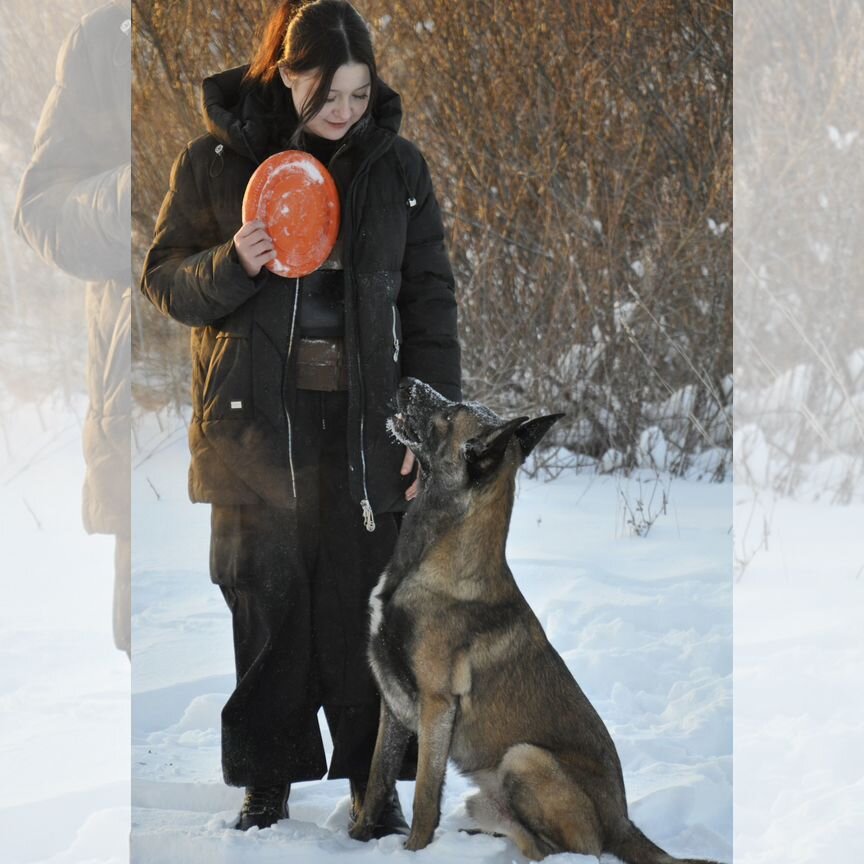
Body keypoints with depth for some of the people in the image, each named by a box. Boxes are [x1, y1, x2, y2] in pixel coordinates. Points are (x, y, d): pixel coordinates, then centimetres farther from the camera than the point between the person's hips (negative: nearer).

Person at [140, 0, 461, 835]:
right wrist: (230, 265, -17)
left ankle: (373, 775, 15)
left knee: (365, 601, 2)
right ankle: (268, 777, 18)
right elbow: (163, 279, 4)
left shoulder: (396, 165, 3)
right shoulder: (213, 161, 0)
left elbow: (429, 297, 5)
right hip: (256, 415, 0)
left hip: (365, 418, 1)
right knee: (266, 601, 5)